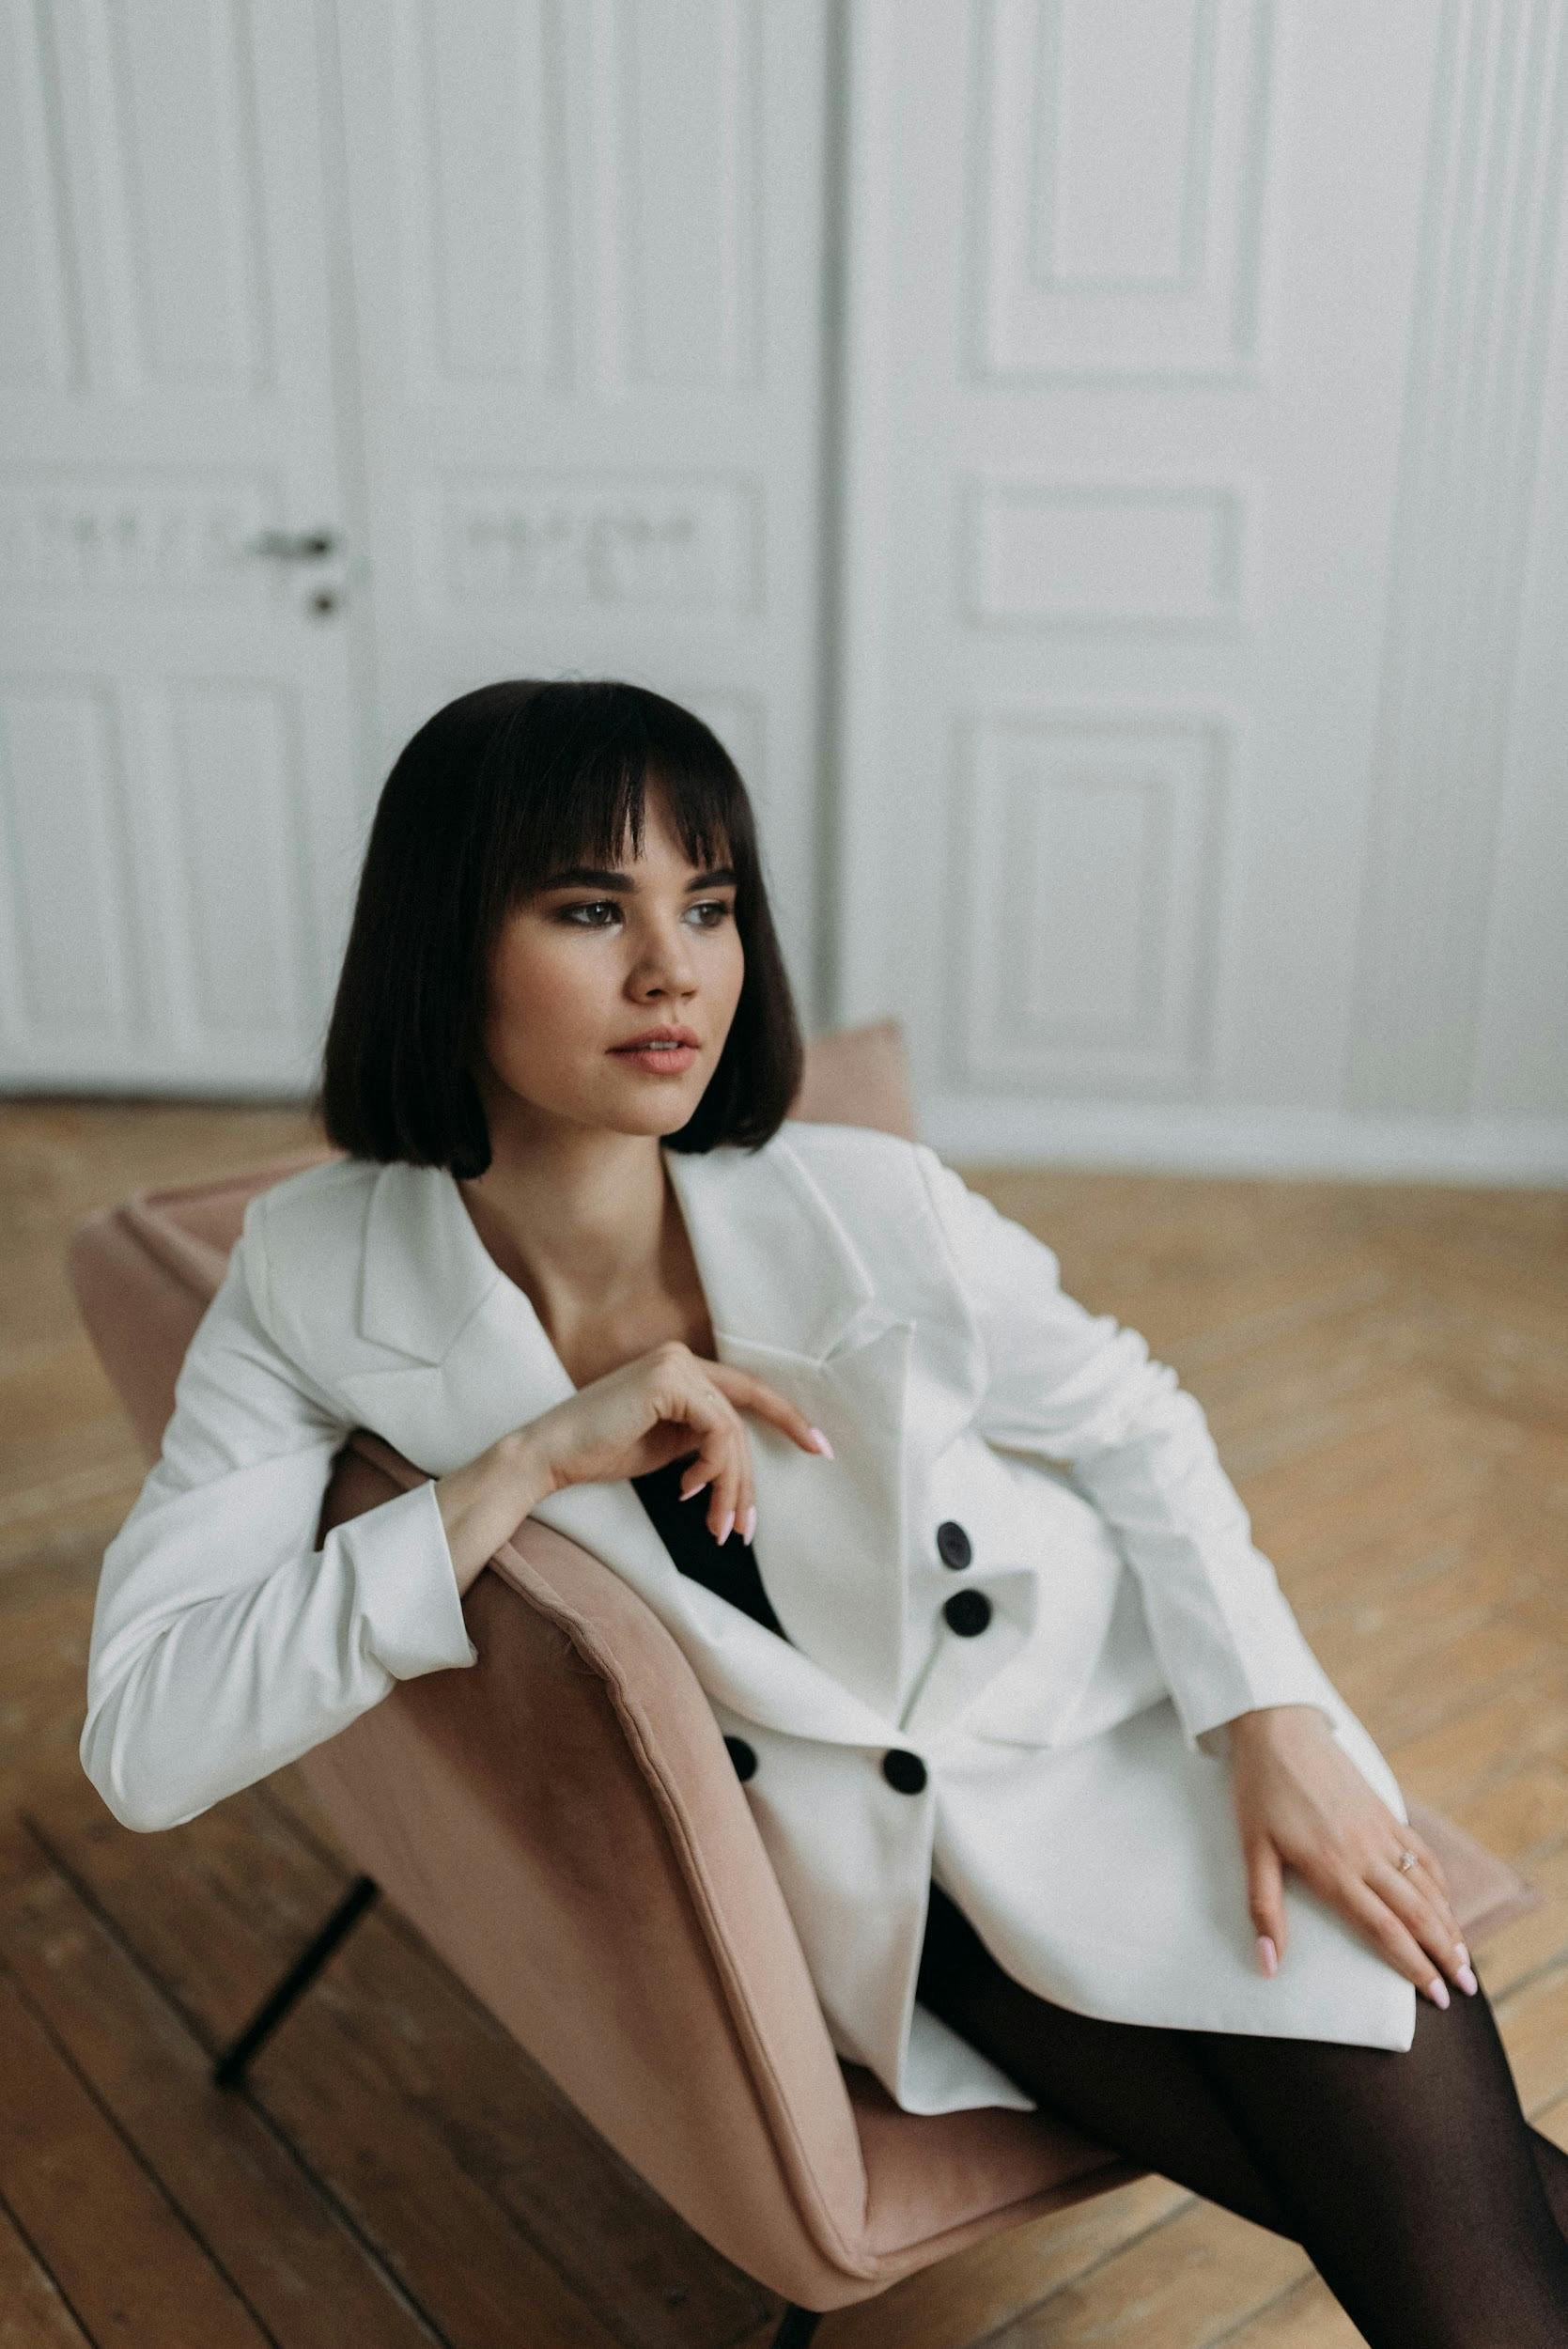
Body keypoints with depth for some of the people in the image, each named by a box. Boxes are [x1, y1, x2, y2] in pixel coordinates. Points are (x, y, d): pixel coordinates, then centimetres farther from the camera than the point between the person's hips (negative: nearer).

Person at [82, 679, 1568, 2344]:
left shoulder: (866, 1211, -19)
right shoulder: (317, 1277, -16)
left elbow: (1131, 1428, 0)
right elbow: (143, 1737, -21)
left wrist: (1279, 1725, -11)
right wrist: (528, 1465, -28)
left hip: (1136, 1746, 0)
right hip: (882, 1883, 0)